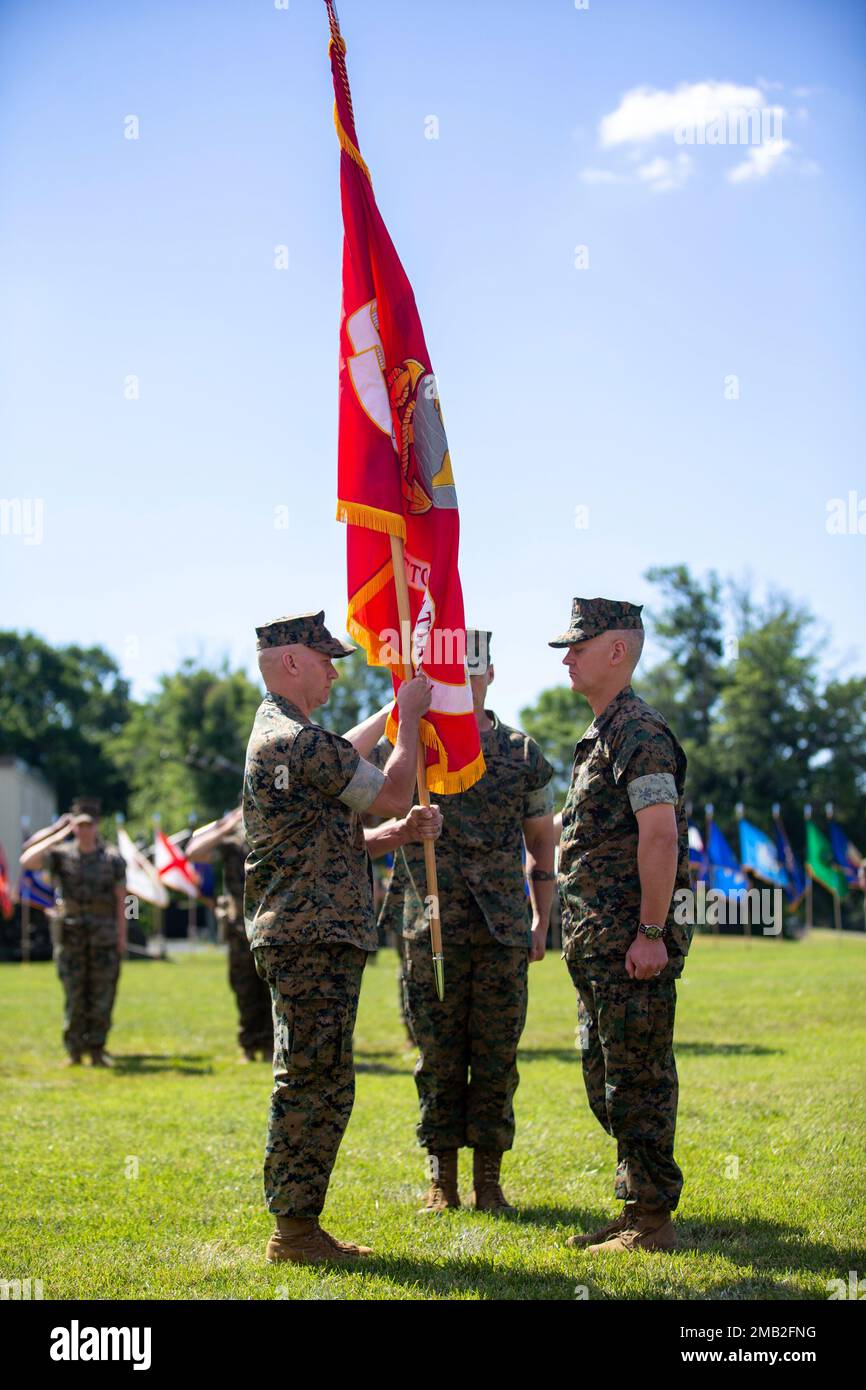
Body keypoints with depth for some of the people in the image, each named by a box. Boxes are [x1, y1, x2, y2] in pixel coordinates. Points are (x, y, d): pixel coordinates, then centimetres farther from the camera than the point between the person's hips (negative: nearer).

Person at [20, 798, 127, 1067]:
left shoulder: (112, 859, 2)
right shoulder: (62, 855, 2)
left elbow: (120, 899, 2)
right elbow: (26, 861, -14)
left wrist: (121, 936, -3)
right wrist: (57, 836, -13)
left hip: (105, 938, 0)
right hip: (72, 936, 0)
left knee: (102, 997, 1)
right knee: (74, 997, 2)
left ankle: (97, 1050, 8)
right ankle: (73, 1050, 9)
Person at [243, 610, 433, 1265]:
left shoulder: (277, 734, 17)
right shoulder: (298, 741, -16)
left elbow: (342, 759, 34)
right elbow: (393, 795, -13)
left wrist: (393, 712, 29)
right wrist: (410, 720, -1)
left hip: (302, 937, 11)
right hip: (314, 940, -11)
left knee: (315, 1085, 14)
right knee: (316, 1085, -7)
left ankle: (296, 1224, 19)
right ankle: (295, 1229, -2)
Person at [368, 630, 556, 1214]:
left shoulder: (523, 754, 9)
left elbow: (541, 843, 15)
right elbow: (367, 831, 6)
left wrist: (542, 919, 7)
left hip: (504, 932, 1)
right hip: (433, 931, -1)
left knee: (496, 1058, 3)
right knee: (439, 1059, 4)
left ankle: (489, 1181, 12)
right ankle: (442, 1181, 14)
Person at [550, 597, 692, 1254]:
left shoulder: (640, 732, -13)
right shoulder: (604, 734, 19)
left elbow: (660, 837, -21)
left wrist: (652, 932, -24)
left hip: (634, 944, -10)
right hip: (599, 945, 10)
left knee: (637, 1079, -5)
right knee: (607, 1080, 15)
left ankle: (654, 1223, 2)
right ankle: (635, 1210, 23)